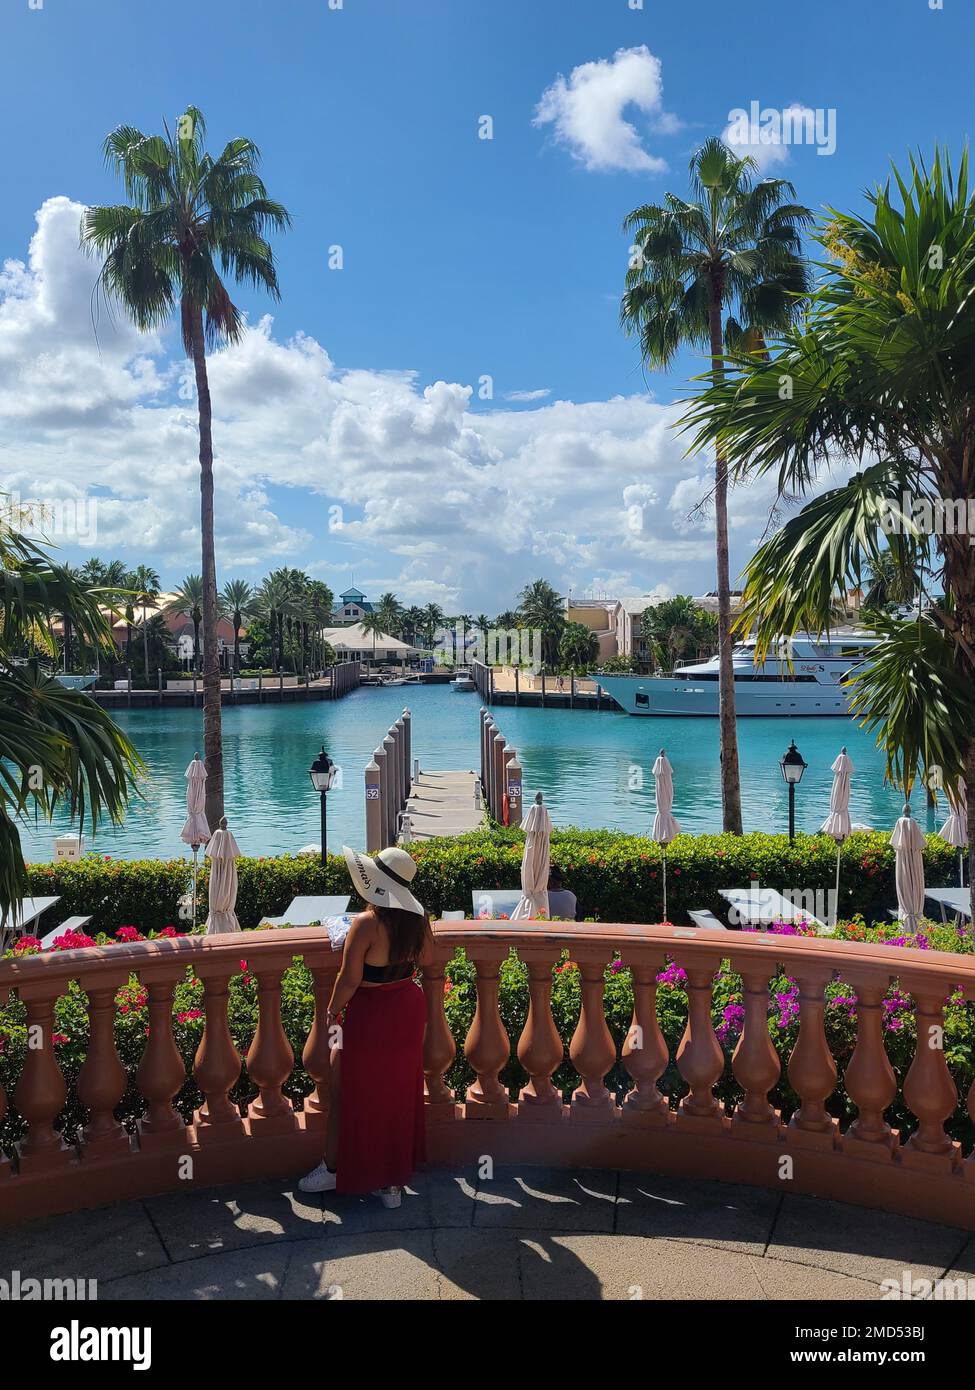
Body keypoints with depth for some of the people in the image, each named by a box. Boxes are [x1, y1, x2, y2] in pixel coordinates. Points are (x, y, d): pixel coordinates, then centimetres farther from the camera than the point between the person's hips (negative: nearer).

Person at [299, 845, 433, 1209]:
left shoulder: (367, 923, -24)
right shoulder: (418, 918, -5)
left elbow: (349, 978, -21)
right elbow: (425, 957, 12)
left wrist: (332, 1011, -5)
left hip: (370, 1015, -6)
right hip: (409, 1011, 6)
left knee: (346, 1092, 15)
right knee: (399, 1097, 16)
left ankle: (333, 1169, 31)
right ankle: (392, 1181, 27)